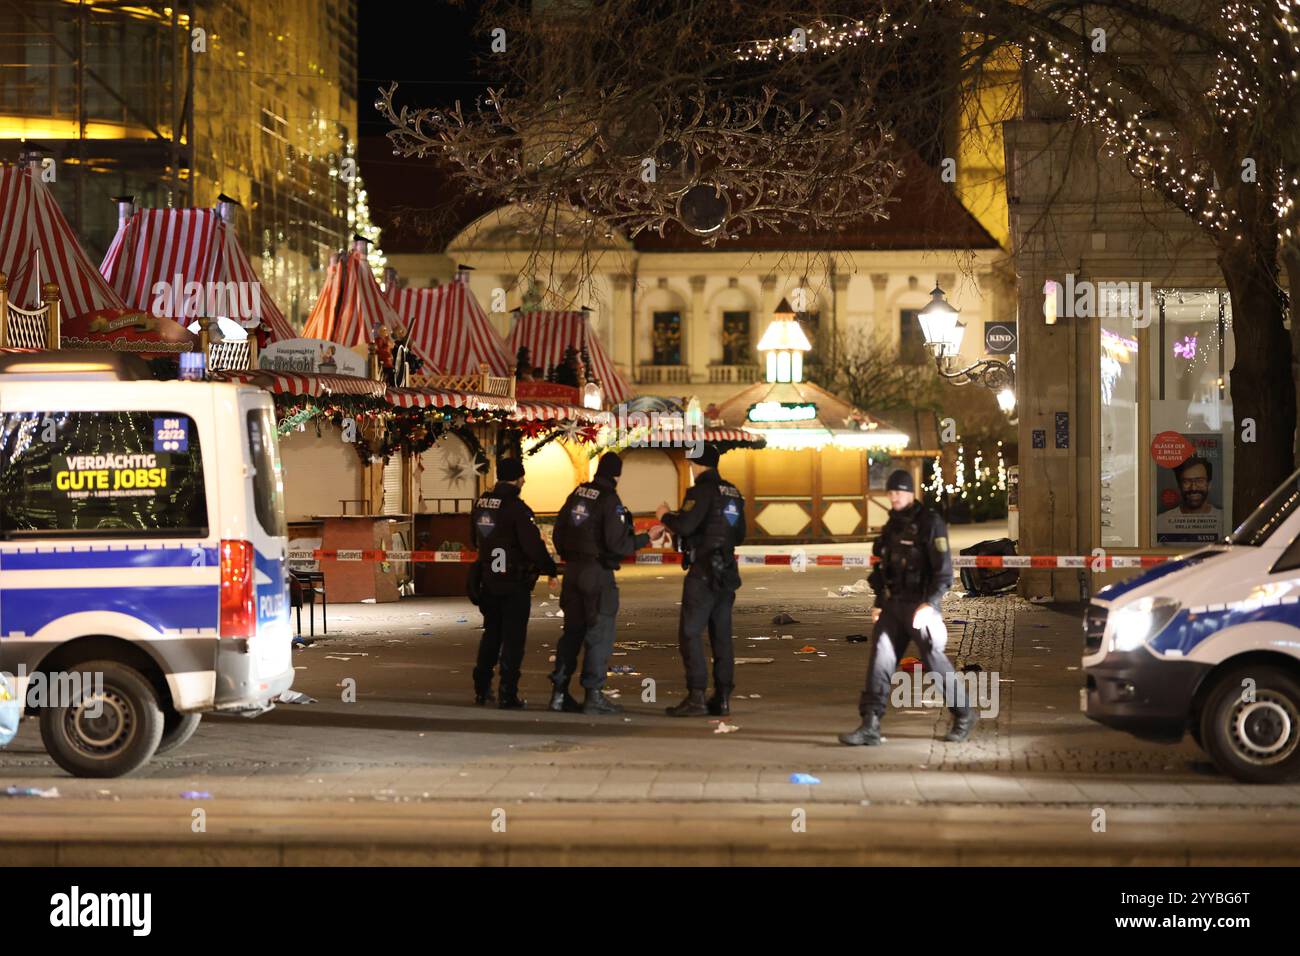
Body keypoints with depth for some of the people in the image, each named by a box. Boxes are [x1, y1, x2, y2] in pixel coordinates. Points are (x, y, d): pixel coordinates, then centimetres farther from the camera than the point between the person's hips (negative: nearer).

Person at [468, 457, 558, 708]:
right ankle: (508, 695, -2)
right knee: (513, 638, -1)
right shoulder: (516, 507, -17)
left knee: (491, 634, 18)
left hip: (488, 581, 7)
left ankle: (481, 690, 21)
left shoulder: (481, 504, 6)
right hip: (514, 583, -7)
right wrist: (551, 570, -8)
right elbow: (533, 545, -20)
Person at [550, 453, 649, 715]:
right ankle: (593, 695, -2)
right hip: (598, 574, -7)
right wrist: (645, 539, -5)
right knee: (599, 635, -1)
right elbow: (617, 544, -18)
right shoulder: (610, 500, -14)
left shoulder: (577, 494, 7)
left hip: (573, 572, 7)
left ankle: (559, 692, 15)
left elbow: (559, 532, 13)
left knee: (572, 631, 14)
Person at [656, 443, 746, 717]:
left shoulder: (703, 491, -12)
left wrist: (666, 516, -2)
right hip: (727, 573, 8)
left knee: (690, 634, -7)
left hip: (703, 572, -8)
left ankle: (696, 697, -13)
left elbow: (685, 525, -21)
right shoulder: (733, 493, 15)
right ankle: (723, 697, 9)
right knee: (721, 636, 10)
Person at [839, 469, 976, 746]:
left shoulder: (930, 523, -9)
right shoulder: (892, 525, 15)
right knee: (880, 658, -4)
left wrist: (929, 604, -21)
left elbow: (944, 571, -13)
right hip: (892, 605, 7)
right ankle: (870, 726, -8)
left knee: (934, 660, 0)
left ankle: (964, 715, 20)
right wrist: (879, 603, 15)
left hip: (920, 606, -7)